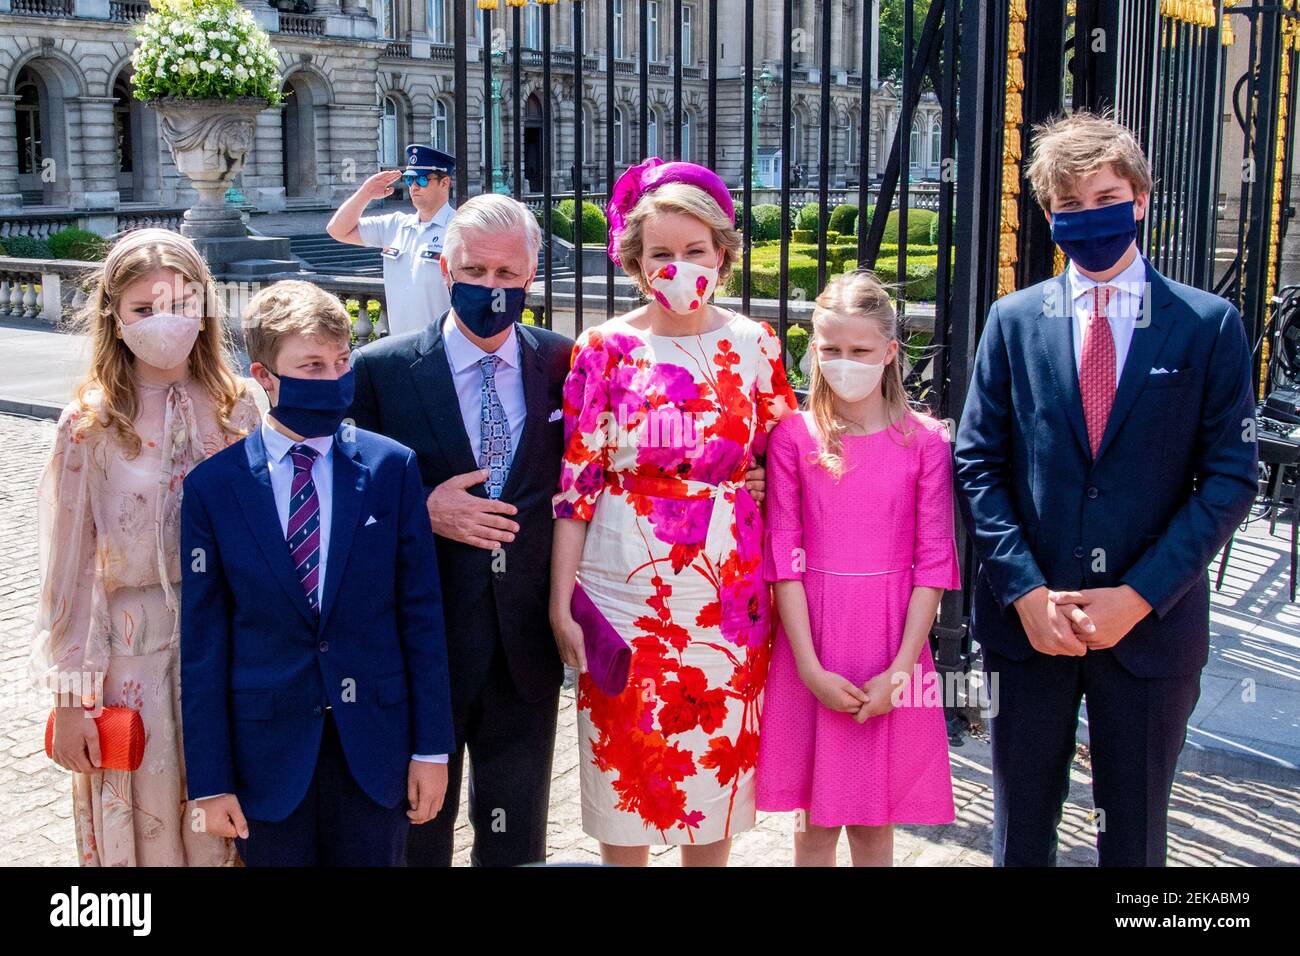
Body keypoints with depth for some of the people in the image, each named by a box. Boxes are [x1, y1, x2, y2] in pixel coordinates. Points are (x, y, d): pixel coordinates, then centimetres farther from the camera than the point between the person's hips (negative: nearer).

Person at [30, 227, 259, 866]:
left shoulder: (237, 410, -1)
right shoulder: (91, 424, -9)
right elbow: (68, 569, -5)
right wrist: (72, 697, -5)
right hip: (132, 658, -2)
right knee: (143, 832, 9)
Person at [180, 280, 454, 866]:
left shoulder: (392, 467, -3)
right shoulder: (212, 486, -5)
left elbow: (421, 612, -1)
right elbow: (202, 640, -3)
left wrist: (432, 745, -1)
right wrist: (210, 780, -3)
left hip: (374, 743, 1)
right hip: (268, 749, 0)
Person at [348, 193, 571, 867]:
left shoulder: (562, 363, 0)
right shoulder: (381, 369, -6)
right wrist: (422, 510, -19)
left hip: (527, 650, 2)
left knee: (517, 840, 17)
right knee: (416, 837, 16)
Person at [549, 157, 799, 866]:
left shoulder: (754, 345, 3)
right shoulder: (606, 348, -4)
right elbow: (574, 481, -4)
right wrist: (561, 603, -7)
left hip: (730, 591, 2)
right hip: (628, 589, -2)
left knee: (719, 761, 12)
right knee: (625, 762, 7)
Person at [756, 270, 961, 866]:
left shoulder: (925, 441, 0)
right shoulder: (793, 438, -1)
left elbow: (934, 562, -2)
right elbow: (784, 557, -4)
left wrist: (900, 669, -10)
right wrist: (811, 669, -10)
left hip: (890, 651, 0)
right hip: (811, 651, 0)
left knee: (874, 826, 10)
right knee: (815, 823, 9)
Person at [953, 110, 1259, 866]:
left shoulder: (1208, 325, -1)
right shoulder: (1014, 321, 4)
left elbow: (1231, 476, -4)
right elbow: (979, 464, 1)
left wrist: (1138, 596, -12)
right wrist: (1026, 591, -10)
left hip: (1153, 625, -1)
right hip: (1027, 618, 1)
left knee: (1135, 836, 13)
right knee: (1022, 831, 13)